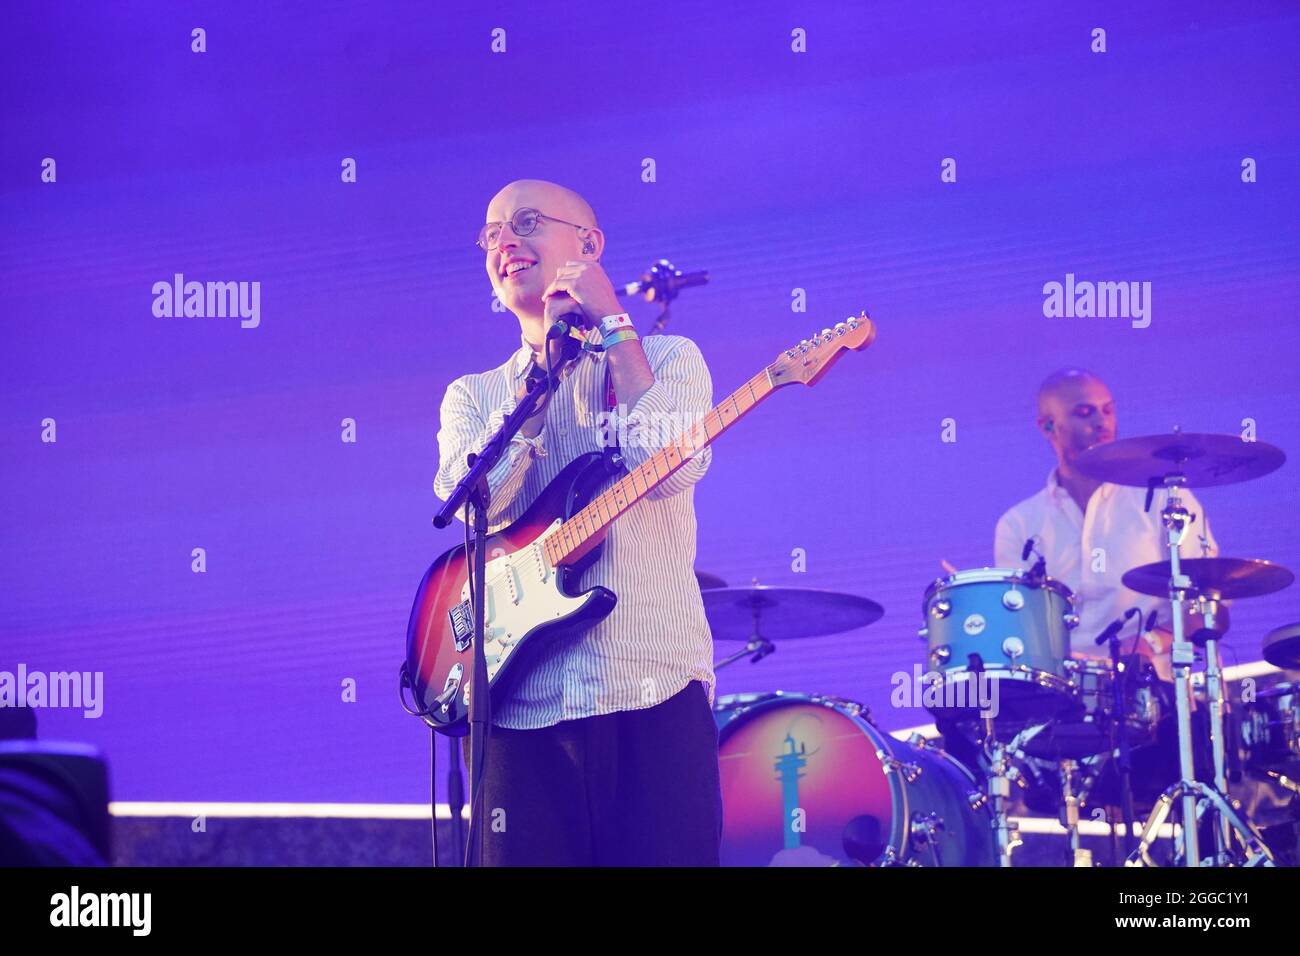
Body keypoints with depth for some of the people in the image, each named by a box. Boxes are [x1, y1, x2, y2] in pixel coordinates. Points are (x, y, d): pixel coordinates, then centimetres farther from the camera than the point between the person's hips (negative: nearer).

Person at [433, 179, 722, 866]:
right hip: (518, 705, 2)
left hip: (655, 700, -2)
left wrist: (612, 325, -3)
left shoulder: (667, 359, 10)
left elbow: (667, 469, -11)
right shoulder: (472, 395, 16)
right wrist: (547, 357, -4)